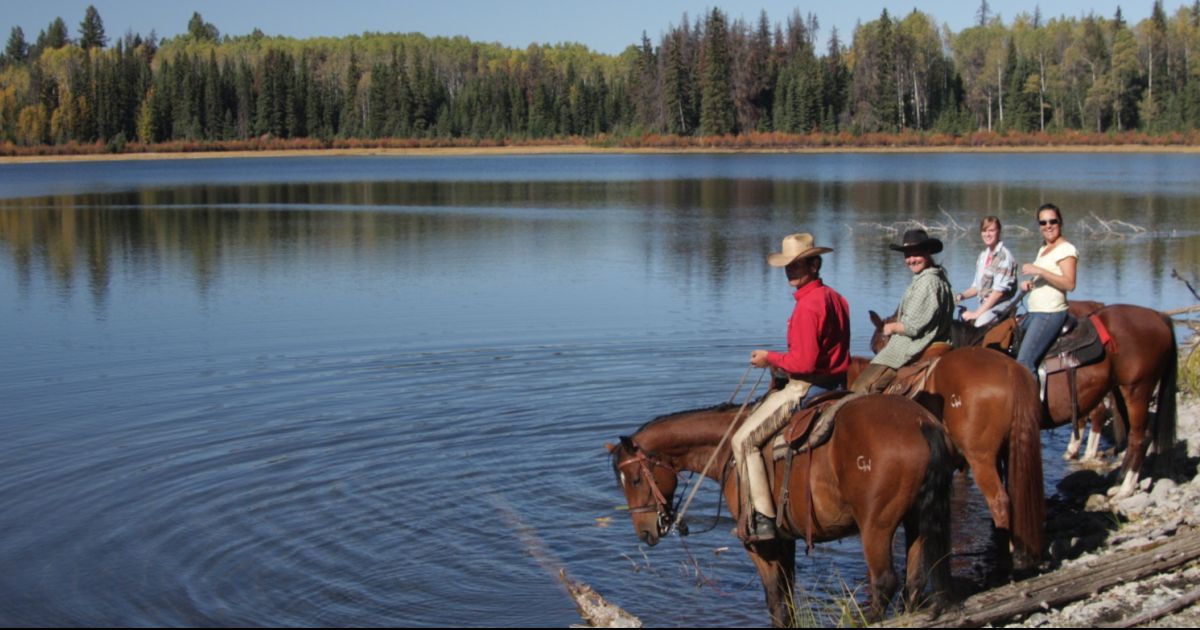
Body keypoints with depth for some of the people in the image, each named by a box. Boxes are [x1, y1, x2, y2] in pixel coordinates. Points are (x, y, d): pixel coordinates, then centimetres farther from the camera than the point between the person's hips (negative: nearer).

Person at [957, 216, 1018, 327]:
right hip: (985, 306, 8)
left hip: (999, 307, -8)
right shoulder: (983, 256, 13)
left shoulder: (1004, 256, -10)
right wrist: (961, 296, 0)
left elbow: (999, 290, -17)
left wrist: (977, 313, -18)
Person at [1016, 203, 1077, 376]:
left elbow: (1069, 284, -19)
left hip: (1050, 313, -9)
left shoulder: (1066, 249, -7)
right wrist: (1028, 284, 8)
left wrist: (1039, 271, -24)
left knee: (1024, 361, -20)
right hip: (1035, 312, 9)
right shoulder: (1043, 249, 19)